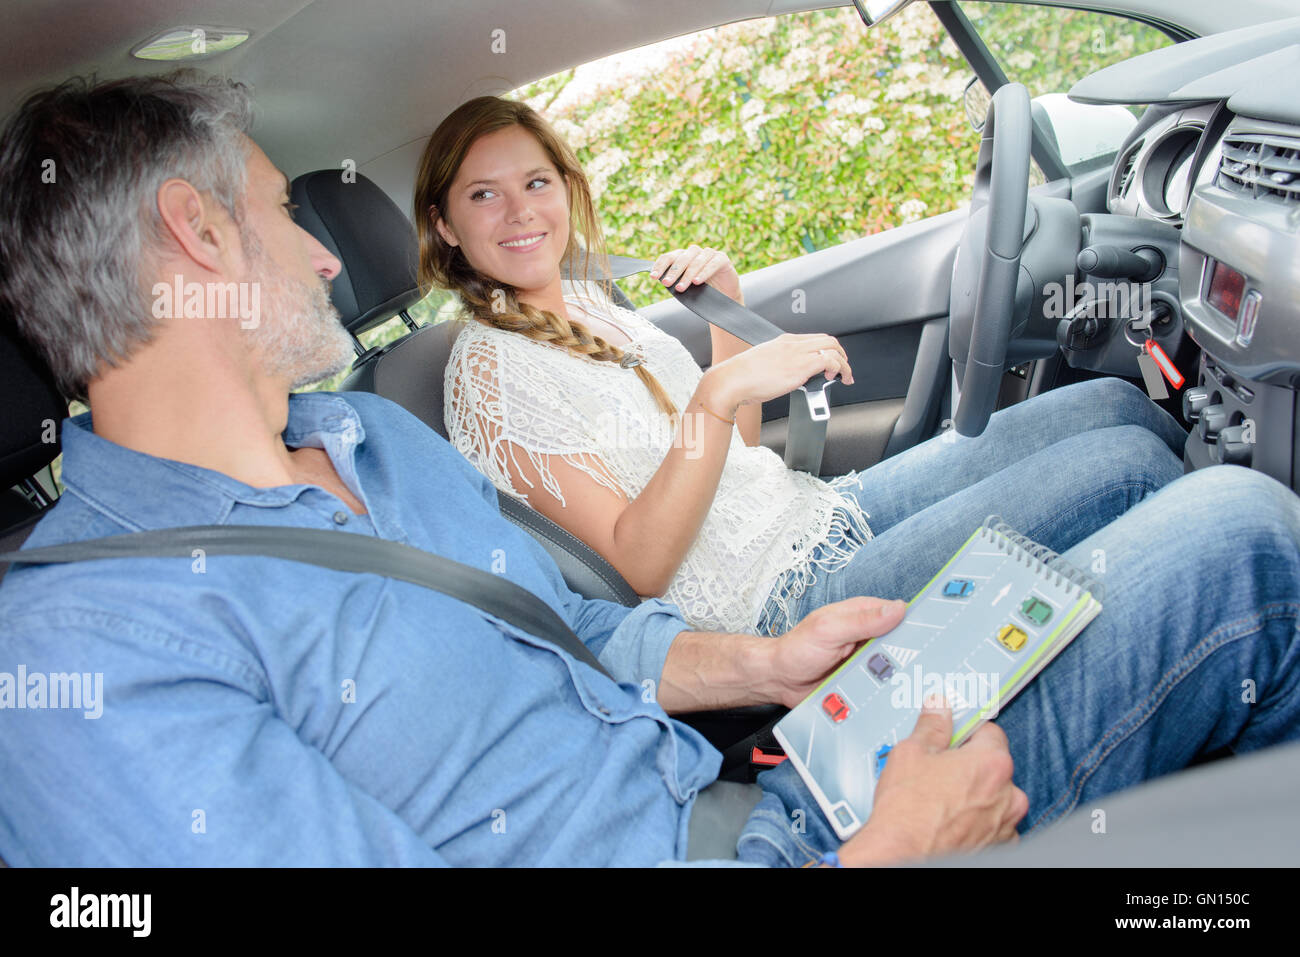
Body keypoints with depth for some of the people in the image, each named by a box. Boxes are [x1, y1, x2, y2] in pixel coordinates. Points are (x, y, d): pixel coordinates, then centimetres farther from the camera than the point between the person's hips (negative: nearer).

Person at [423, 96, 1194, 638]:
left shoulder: (589, 302, 12)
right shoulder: (488, 370, -12)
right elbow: (639, 565, -20)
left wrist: (728, 309, 1)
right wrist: (718, 395, -30)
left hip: (826, 509, 9)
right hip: (795, 601, -8)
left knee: (1114, 404, 4)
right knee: (1125, 464, -12)